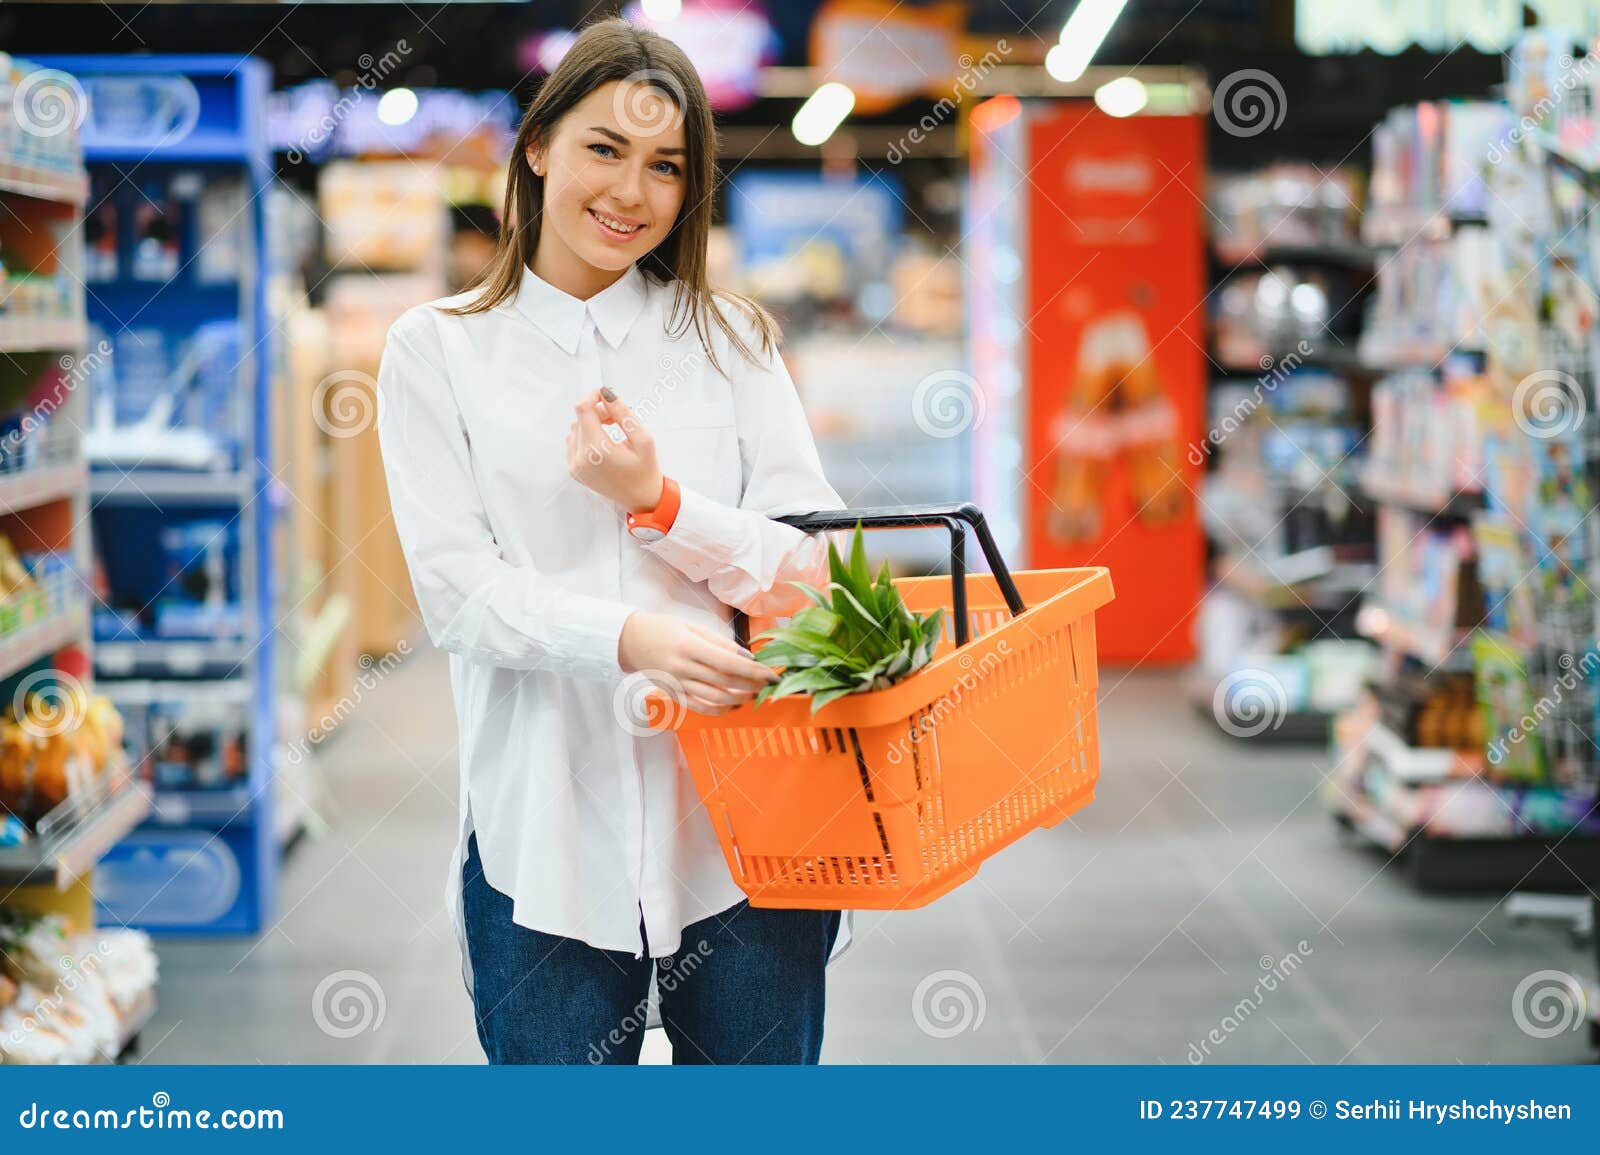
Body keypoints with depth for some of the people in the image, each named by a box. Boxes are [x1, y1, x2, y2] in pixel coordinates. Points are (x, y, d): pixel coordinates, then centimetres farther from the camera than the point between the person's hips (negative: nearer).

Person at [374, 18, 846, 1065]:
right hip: (545, 827, -1)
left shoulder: (731, 339, 10)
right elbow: (458, 590, -5)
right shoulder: (438, 350, 5)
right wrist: (632, 639, -23)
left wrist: (657, 499, -15)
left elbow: (810, 570, 3)